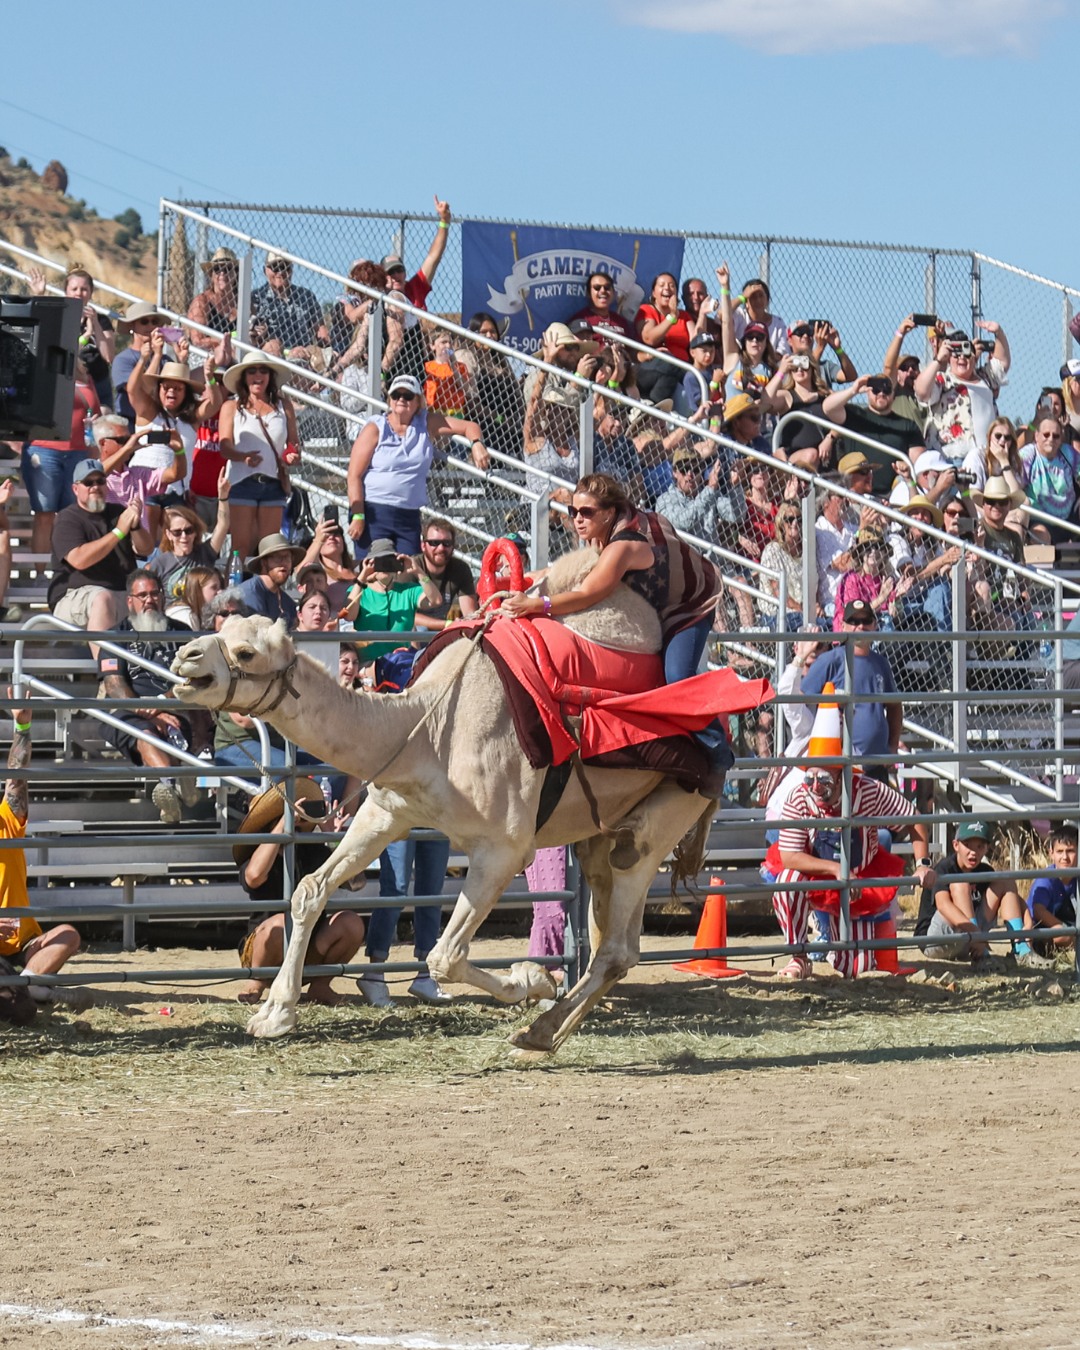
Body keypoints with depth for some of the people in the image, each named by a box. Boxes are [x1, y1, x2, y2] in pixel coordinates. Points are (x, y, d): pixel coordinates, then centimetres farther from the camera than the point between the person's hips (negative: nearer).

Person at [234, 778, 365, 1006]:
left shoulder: (314, 853, 5)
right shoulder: (256, 856, -11)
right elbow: (255, 876, -38)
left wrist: (335, 840, -17)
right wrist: (282, 826, -35)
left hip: (310, 955, 5)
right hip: (262, 950, -5)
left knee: (351, 923, -21)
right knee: (281, 924, -38)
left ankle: (320, 986, -3)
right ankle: (256, 984, -12)